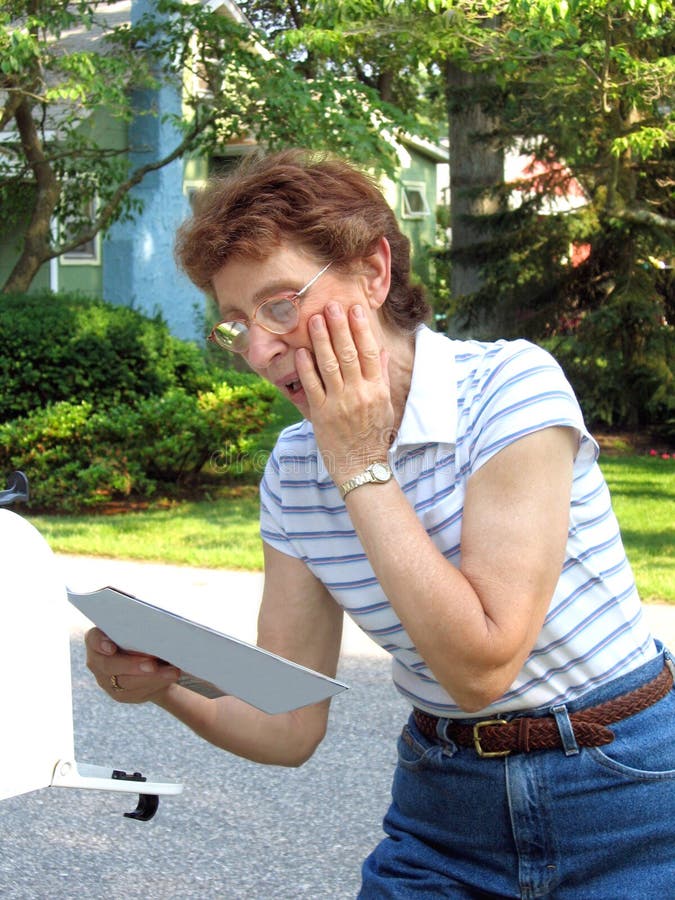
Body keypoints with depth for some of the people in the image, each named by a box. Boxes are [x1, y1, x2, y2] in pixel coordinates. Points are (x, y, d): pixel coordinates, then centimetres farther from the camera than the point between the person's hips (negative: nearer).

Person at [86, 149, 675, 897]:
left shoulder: (510, 385, -19)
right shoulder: (292, 471, -2)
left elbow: (481, 667, -25)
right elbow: (289, 729, -2)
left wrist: (362, 469, -22)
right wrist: (167, 683, -21)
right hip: (443, 802, 5)